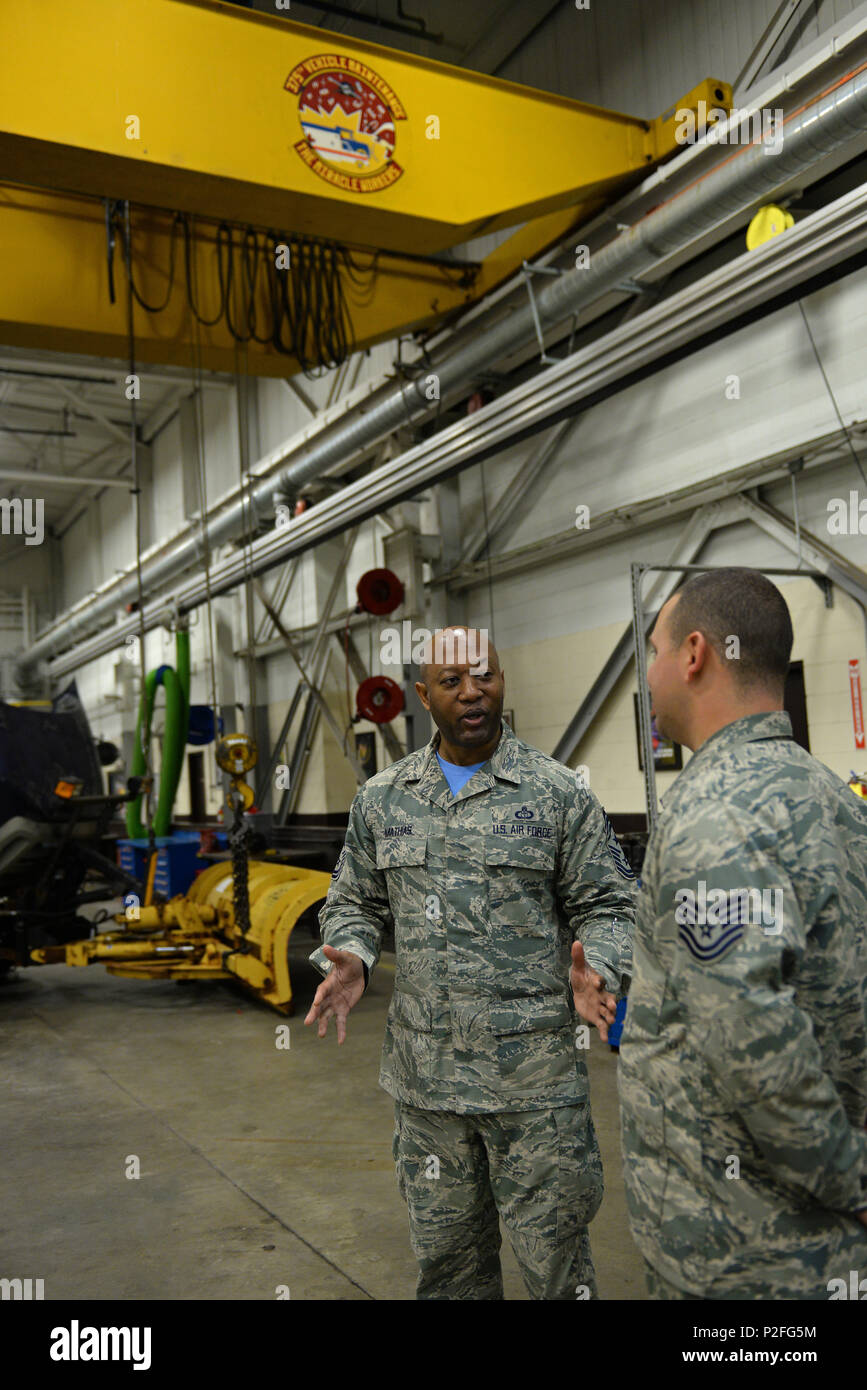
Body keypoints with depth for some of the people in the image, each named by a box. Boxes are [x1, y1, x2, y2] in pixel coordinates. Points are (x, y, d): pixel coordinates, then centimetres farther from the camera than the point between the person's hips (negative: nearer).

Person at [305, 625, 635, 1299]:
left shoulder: (559, 793, -3)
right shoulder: (381, 798, 6)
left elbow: (607, 905, 0)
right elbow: (354, 902, 15)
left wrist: (595, 972, -19)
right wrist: (351, 959, -6)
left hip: (535, 1074, -3)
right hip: (424, 1072, 3)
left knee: (554, 1254, 7)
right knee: (447, 1254, 18)